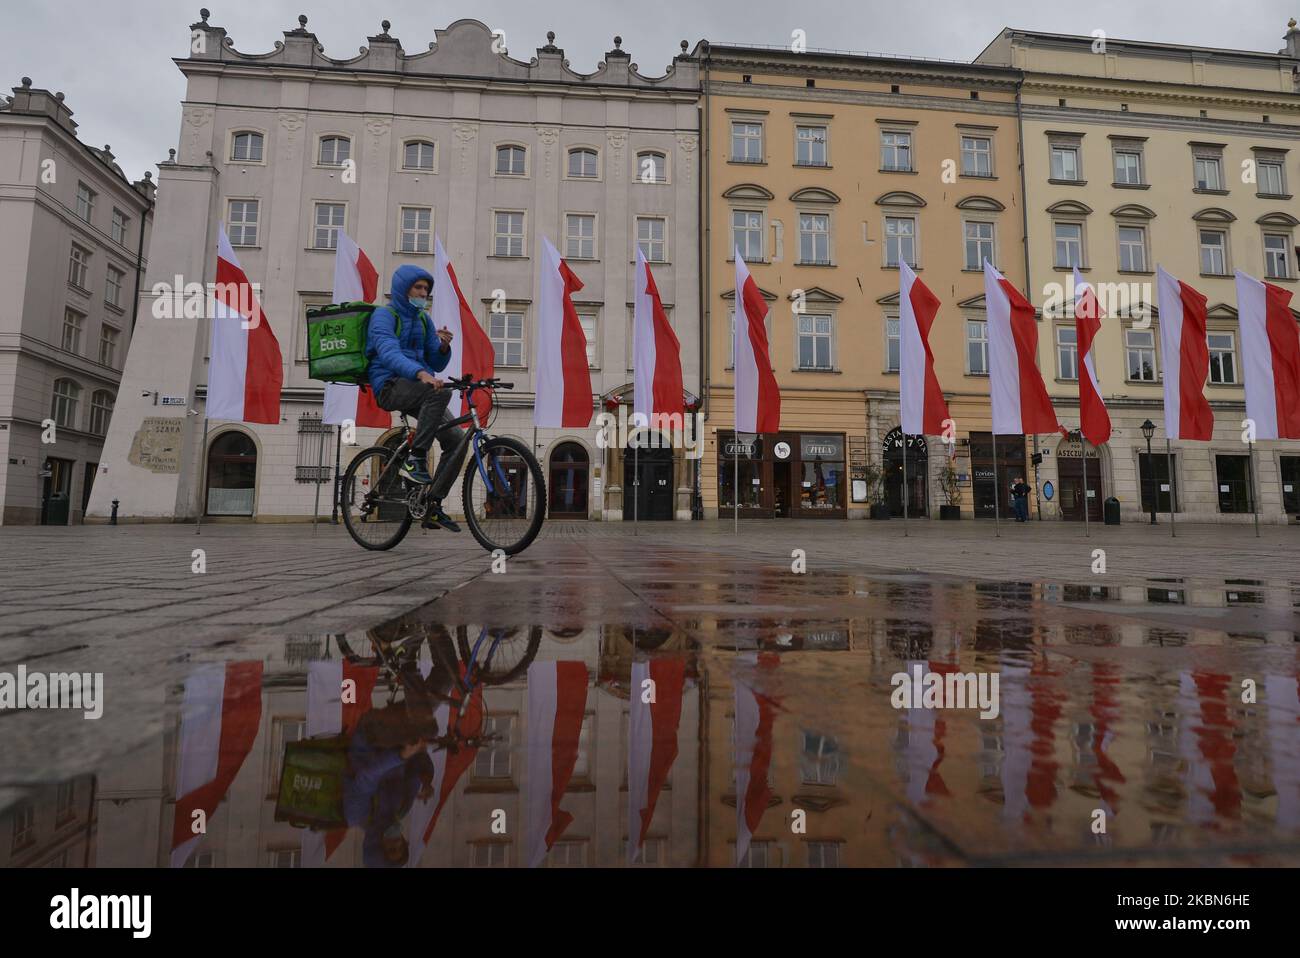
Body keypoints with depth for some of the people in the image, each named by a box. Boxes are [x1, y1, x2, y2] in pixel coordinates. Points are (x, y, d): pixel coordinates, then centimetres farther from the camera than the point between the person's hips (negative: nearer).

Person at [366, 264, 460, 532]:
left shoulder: (424, 319, 19)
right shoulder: (384, 315, -3)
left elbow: (436, 364, 17)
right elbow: (389, 352, -23)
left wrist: (444, 346, -7)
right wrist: (421, 374, -41)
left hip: (418, 389, 7)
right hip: (391, 387, -7)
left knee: (455, 440, -8)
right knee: (441, 392, -35)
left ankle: (433, 507, 2)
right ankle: (415, 460, -27)